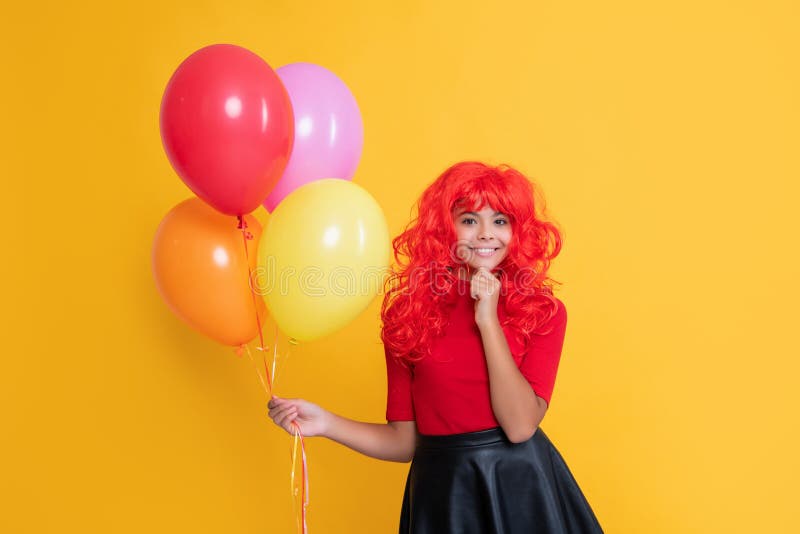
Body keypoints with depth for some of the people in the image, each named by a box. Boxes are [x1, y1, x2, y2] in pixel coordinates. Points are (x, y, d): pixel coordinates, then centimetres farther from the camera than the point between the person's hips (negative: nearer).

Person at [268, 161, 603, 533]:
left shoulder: (542, 310, -5)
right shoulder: (407, 312, -3)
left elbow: (520, 426, -16)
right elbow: (406, 441, 1)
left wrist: (488, 320, -17)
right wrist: (327, 424, -12)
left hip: (523, 487, 0)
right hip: (442, 492, 1)